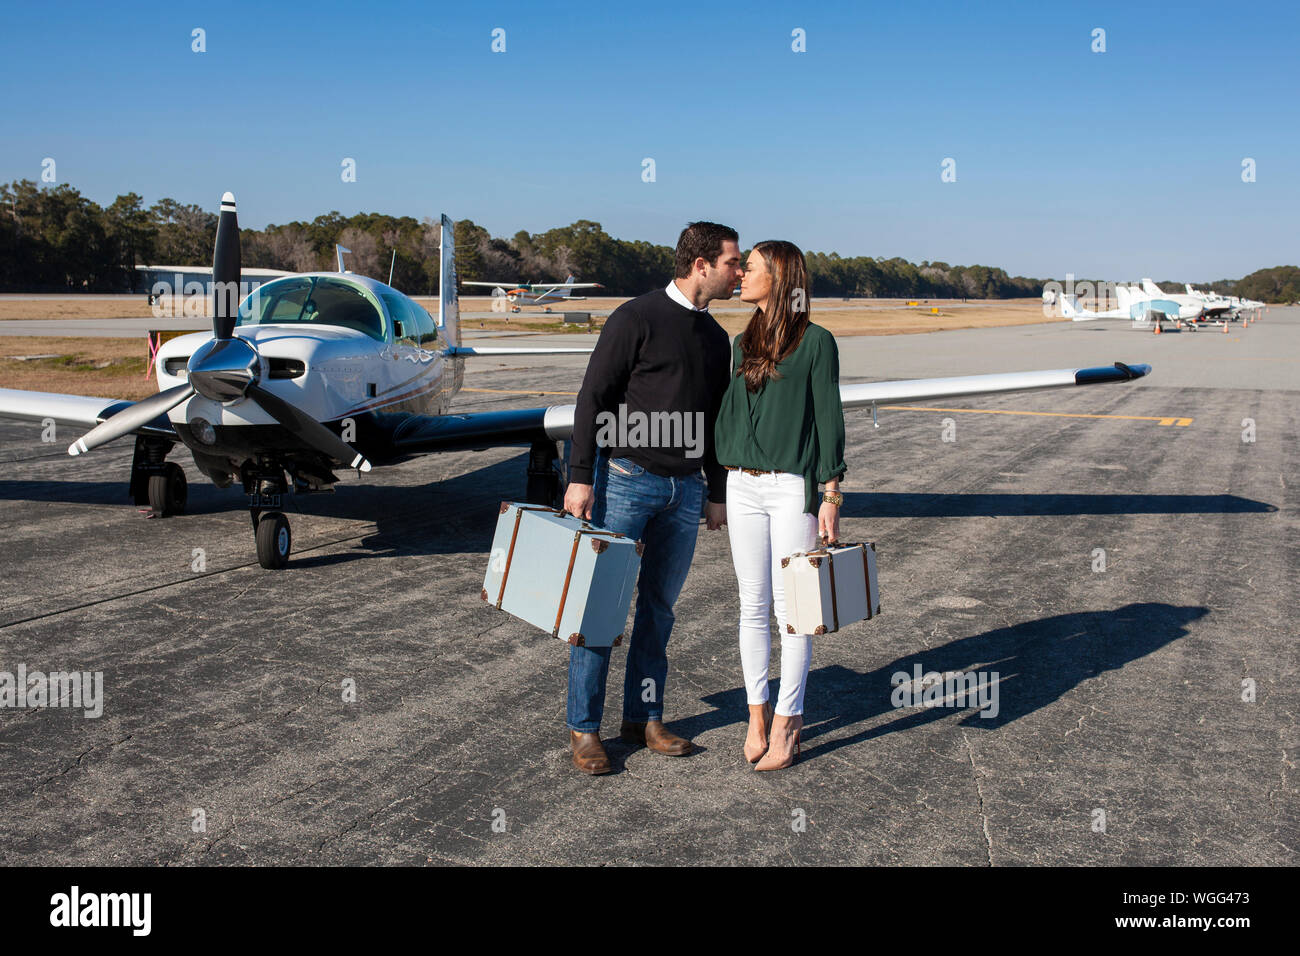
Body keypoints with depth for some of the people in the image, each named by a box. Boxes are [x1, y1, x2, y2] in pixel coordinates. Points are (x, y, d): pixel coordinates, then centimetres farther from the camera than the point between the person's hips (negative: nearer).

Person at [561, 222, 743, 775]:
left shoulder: (715, 337, 14)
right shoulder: (638, 318, -8)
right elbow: (593, 399, -10)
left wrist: (718, 493, 19)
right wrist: (580, 477, -15)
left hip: (685, 490, 6)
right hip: (627, 480, -6)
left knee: (659, 605, 10)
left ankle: (644, 717, 21)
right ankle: (584, 729, 5)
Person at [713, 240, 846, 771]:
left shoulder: (816, 341, -4)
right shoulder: (743, 343, 13)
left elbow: (828, 418, -5)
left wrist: (831, 494, -9)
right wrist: (717, 488, 14)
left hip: (793, 487, -5)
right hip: (743, 486, 5)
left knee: (791, 606, 1)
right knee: (753, 605, 9)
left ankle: (787, 718, 12)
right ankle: (757, 712, 19)